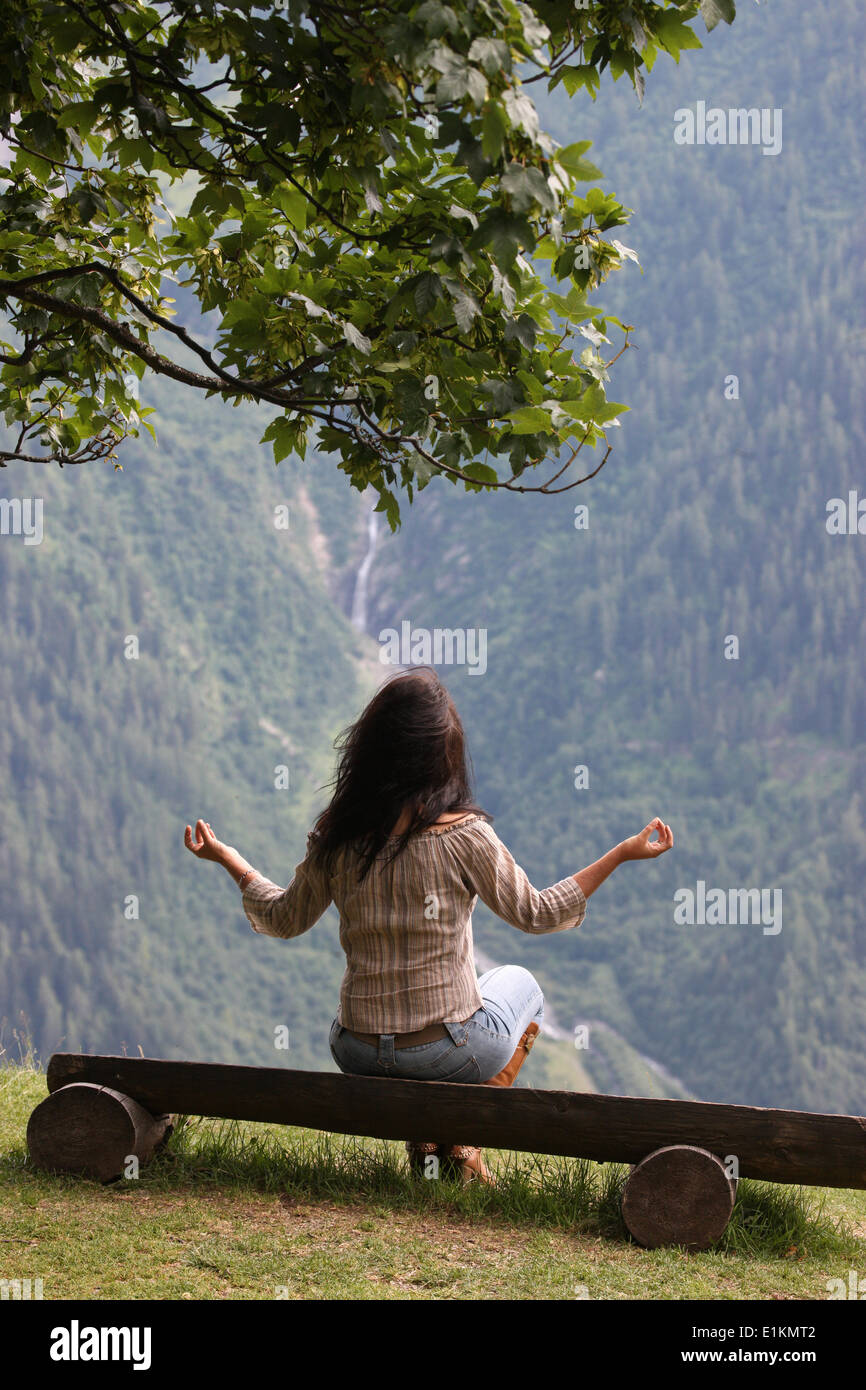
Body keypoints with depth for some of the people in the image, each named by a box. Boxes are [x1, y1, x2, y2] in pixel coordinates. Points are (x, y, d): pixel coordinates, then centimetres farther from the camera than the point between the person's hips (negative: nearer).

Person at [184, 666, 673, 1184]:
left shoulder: (336, 837, -7)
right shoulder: (464, 836, -18)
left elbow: (284, 919, 8)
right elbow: (536, 914, -6)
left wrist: (227, 857, 24)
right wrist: (623, 853, 0)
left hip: (359, 1055, 4)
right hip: (449, 1052, -3)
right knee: (520, 984, 30)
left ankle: (423, 1140, 23)